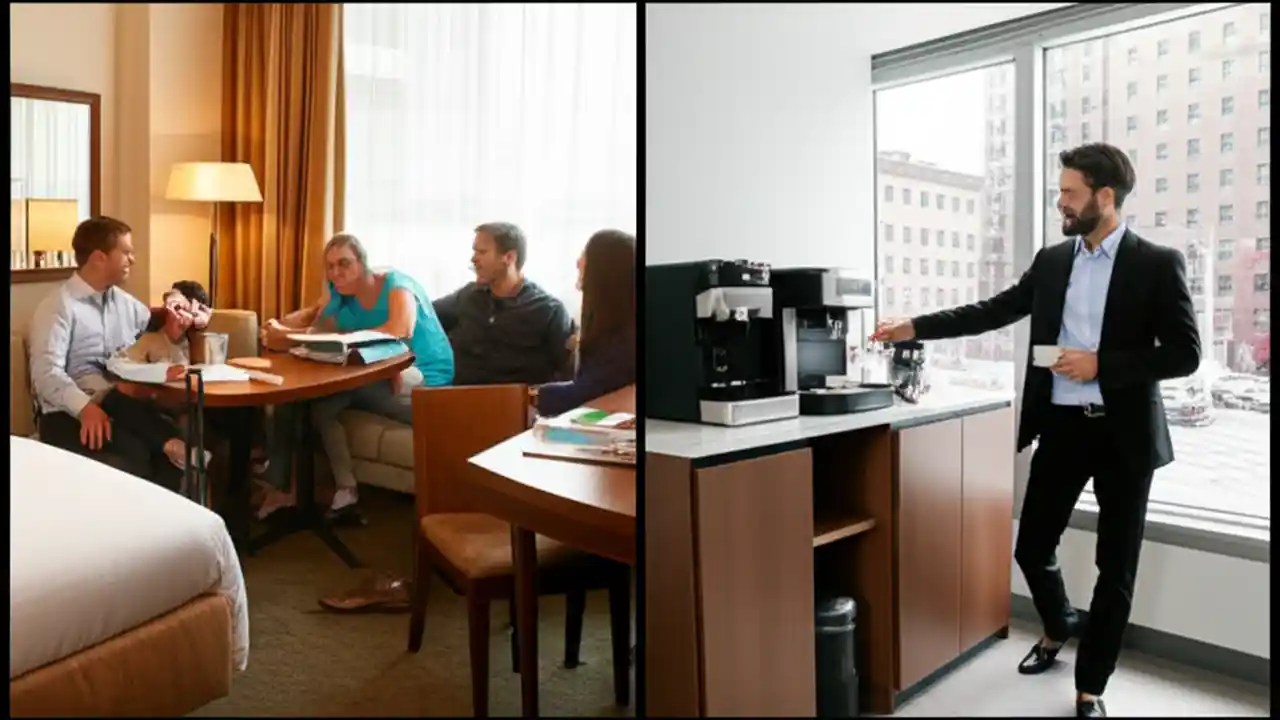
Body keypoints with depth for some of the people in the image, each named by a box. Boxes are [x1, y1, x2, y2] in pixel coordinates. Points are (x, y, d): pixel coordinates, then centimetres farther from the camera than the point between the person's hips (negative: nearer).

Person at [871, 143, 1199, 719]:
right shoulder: (1051, 261, 6)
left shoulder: (1157, 263, -6)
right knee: (1031, 547, 9)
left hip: (1123, 433, -3)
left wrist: (1101, 365, -18)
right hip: (1061, 426, 4)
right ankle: (1057, 628, 40)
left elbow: (1184, 354, -8)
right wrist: (914, 328, 0)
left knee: (1116, 567, 7)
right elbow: (993, 311, 7)